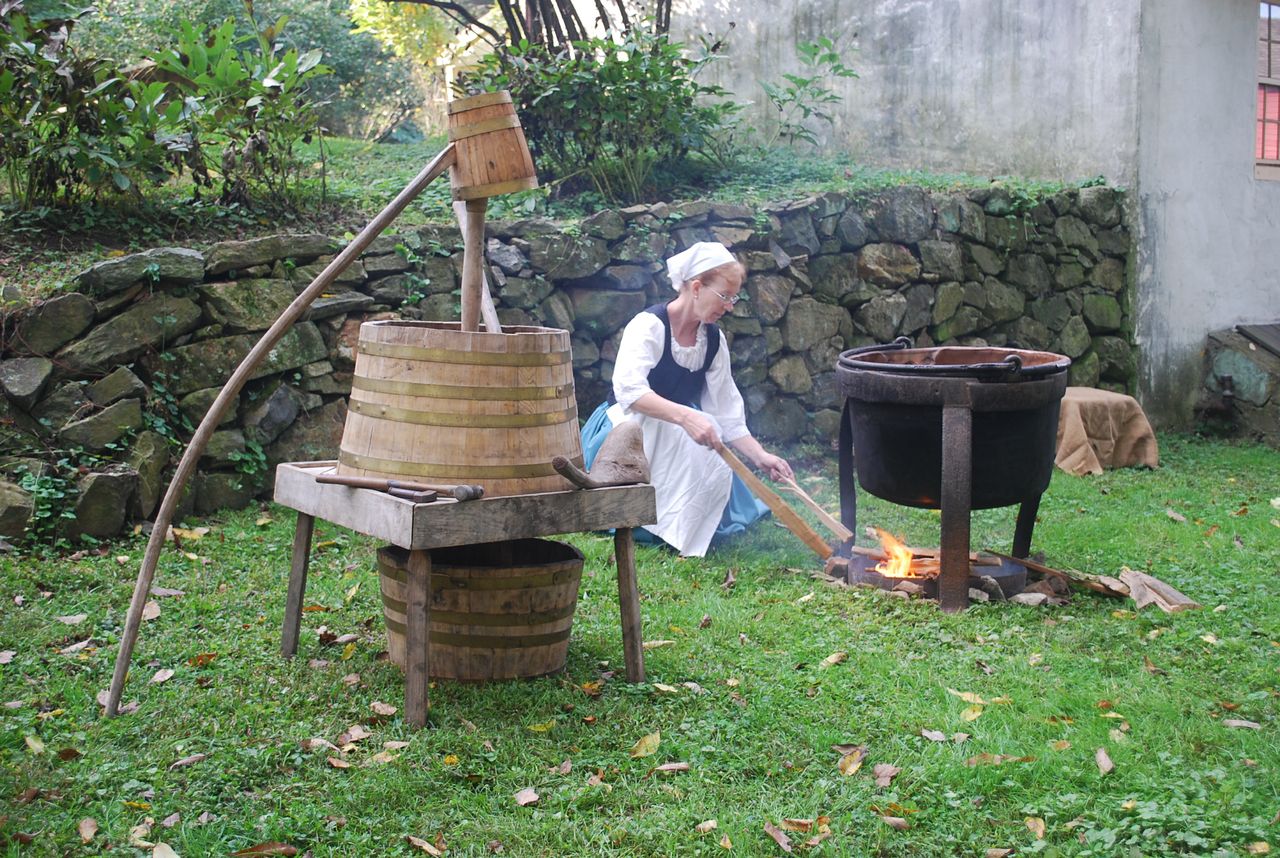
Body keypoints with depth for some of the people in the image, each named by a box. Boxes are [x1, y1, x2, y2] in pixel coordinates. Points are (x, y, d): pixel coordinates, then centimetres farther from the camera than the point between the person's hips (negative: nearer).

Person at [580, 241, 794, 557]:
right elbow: (628, 389, -36)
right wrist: (685, 417, -48)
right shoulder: (650, 325, -19)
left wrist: (759, 456, -9)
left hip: (675, 432, 7)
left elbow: (726, 412, 3)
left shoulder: (713, 340, 2)